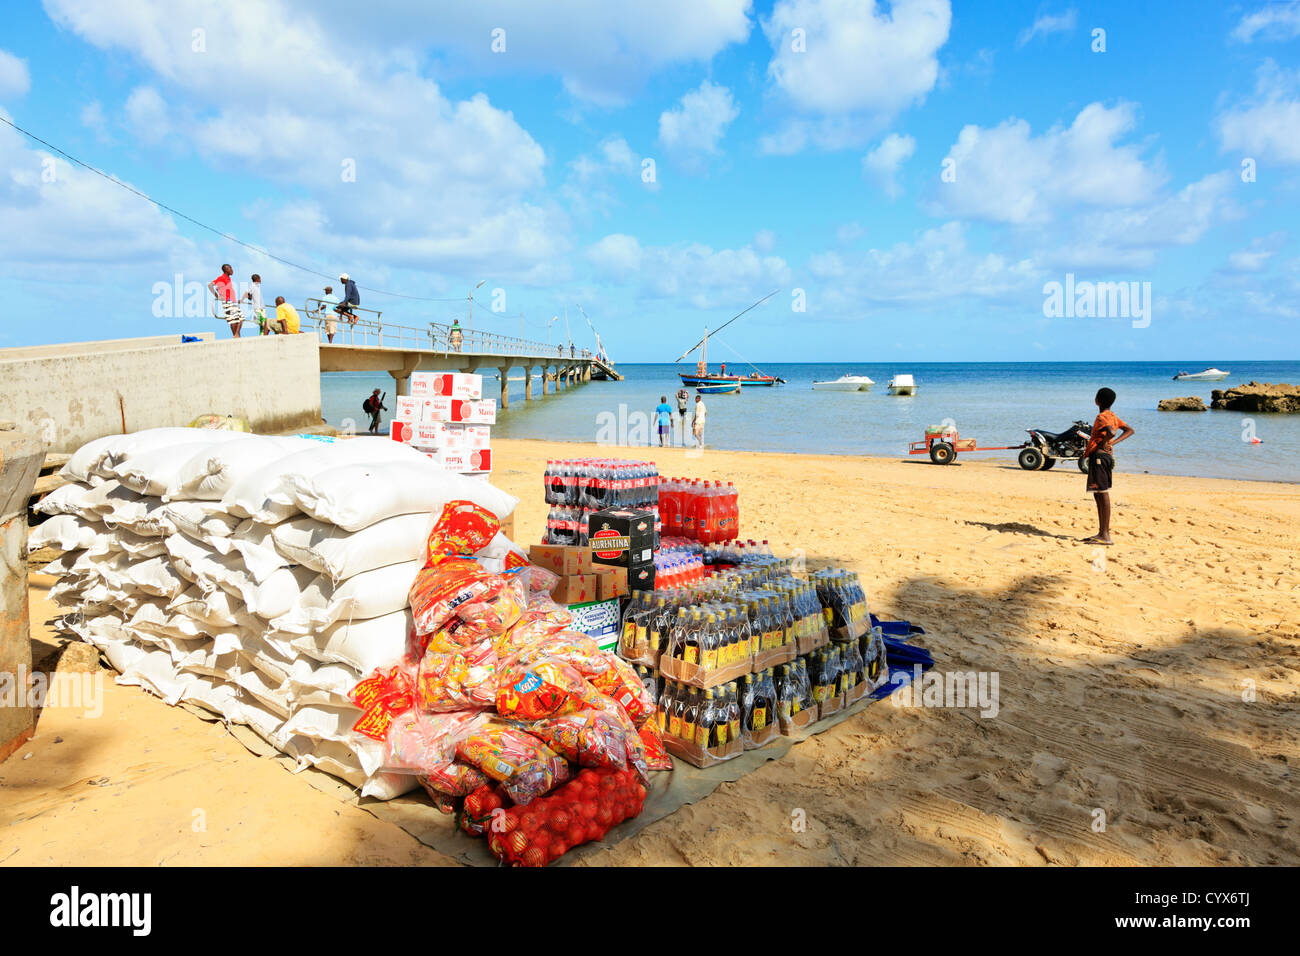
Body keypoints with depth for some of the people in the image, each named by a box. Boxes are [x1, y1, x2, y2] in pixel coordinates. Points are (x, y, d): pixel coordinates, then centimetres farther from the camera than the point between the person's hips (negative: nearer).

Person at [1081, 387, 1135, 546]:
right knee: (1099, 495, 15)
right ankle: (1101, 533, 21)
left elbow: (1111, 432, -32)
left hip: (1099, 455, -10)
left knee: (1103, 494, -9)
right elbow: (1129, 431, 19)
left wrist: (1103, 444, -15)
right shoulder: (1112, 416, 16)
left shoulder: (1102, 417, -13)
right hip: (1107, 456, 10)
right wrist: (1113, 443, 8)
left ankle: (1105, 536, -8)